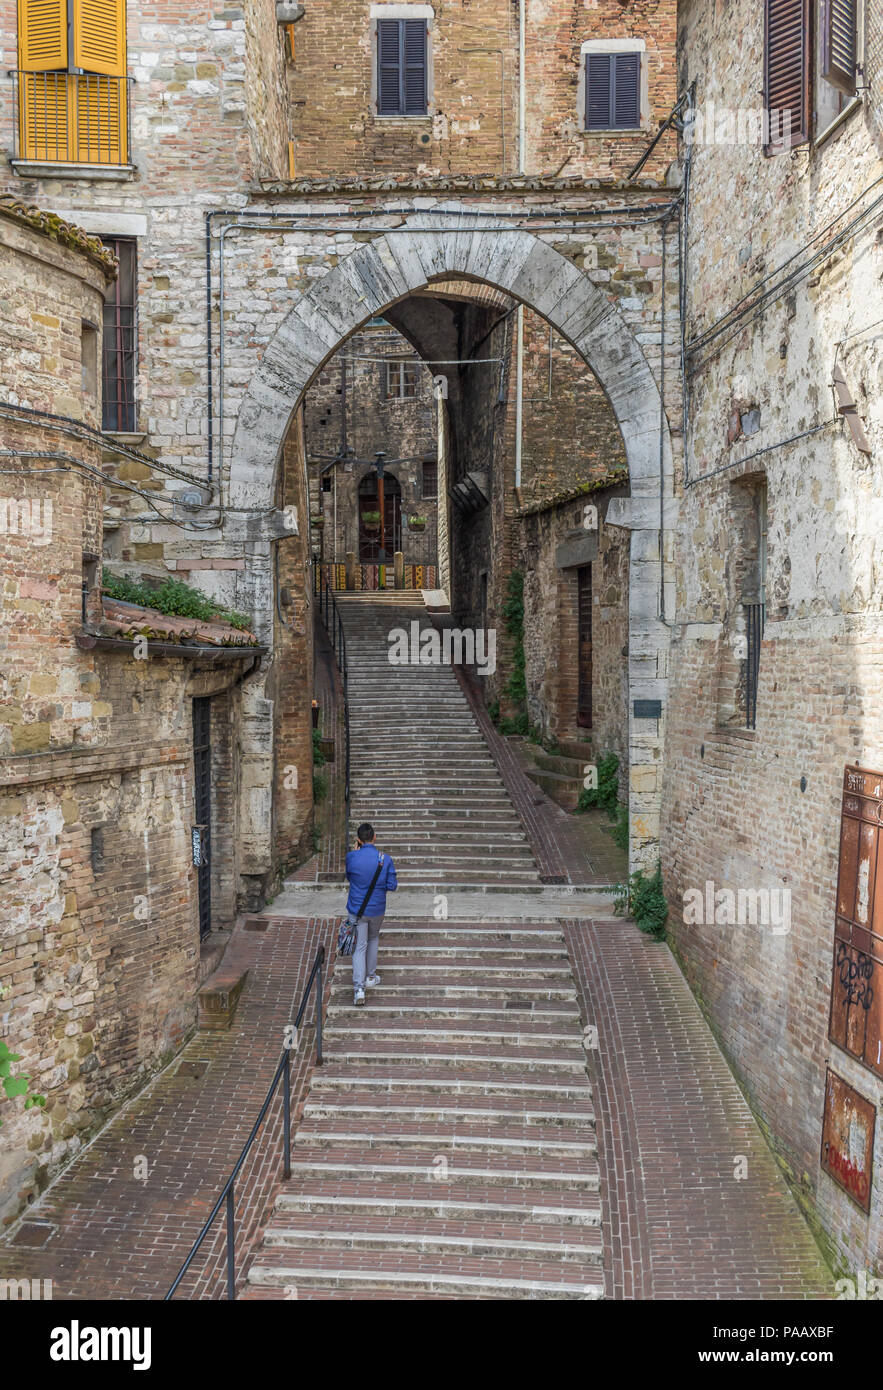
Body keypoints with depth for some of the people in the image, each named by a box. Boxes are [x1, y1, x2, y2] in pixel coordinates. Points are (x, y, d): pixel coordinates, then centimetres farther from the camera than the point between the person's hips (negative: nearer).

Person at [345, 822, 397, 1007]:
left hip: (357, 909, -1)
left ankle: (359, 987, -9)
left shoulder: (351, 857, -14)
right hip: (377, 909, 2)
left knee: (359, 946, 1)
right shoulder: (385, 859, -11)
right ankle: (370, 976, 35)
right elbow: (392, 887, -7)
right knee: (373, 939, 25)